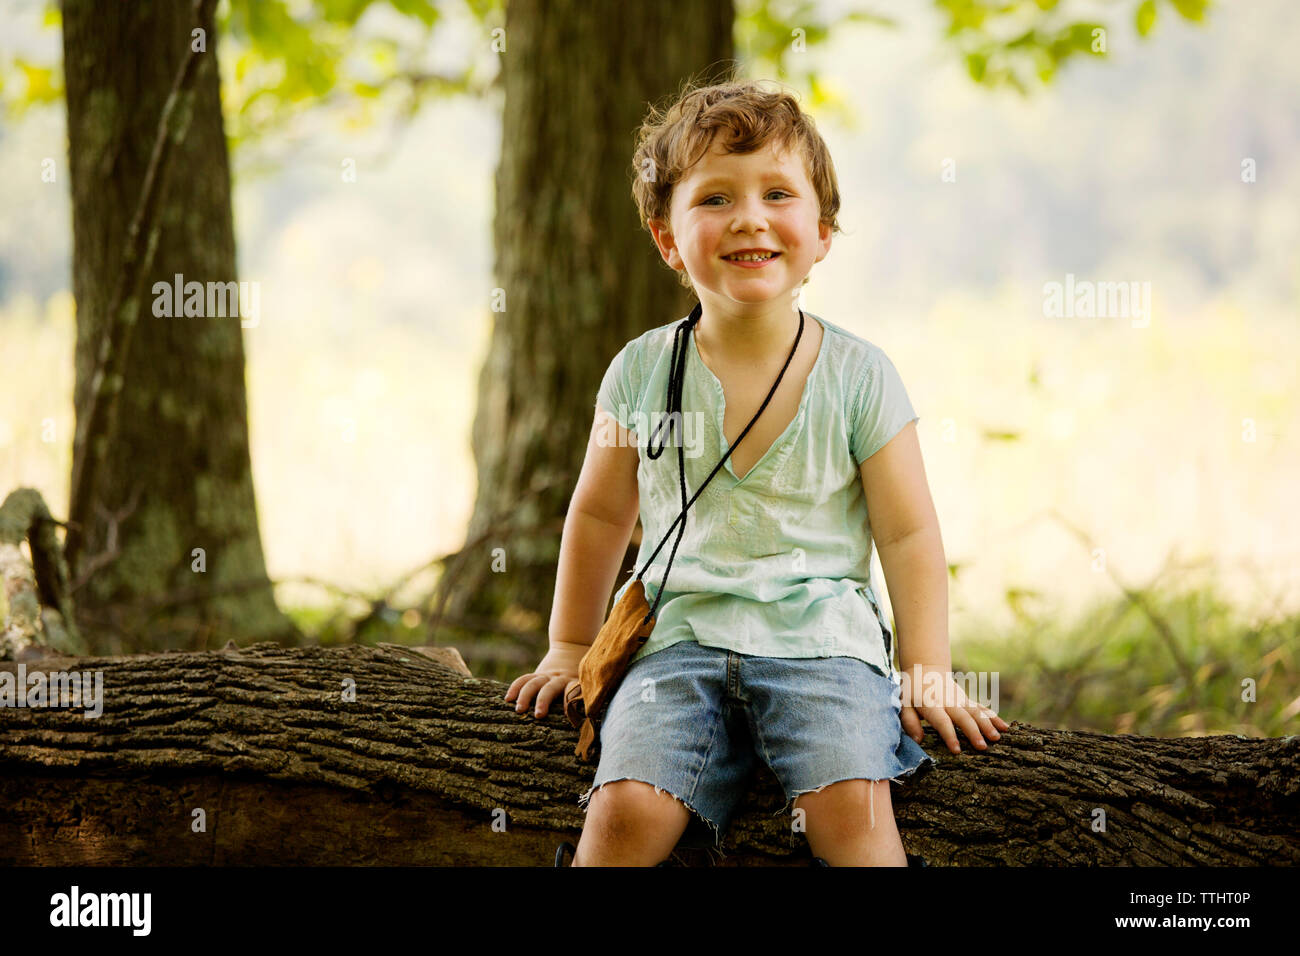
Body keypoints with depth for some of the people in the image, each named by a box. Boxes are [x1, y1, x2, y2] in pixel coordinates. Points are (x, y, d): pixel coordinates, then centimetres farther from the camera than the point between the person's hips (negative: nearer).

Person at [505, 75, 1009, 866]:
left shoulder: (858, 375, 1)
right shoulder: (643, 372, 5)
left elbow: (909, 534, 4)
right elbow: (600, 515, 18)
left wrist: (929, 674, -1)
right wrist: (570, 648, 22)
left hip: (822, 641, -1)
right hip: (681, 638, 1)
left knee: (852, 805, -28)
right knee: (627, 808, -23)